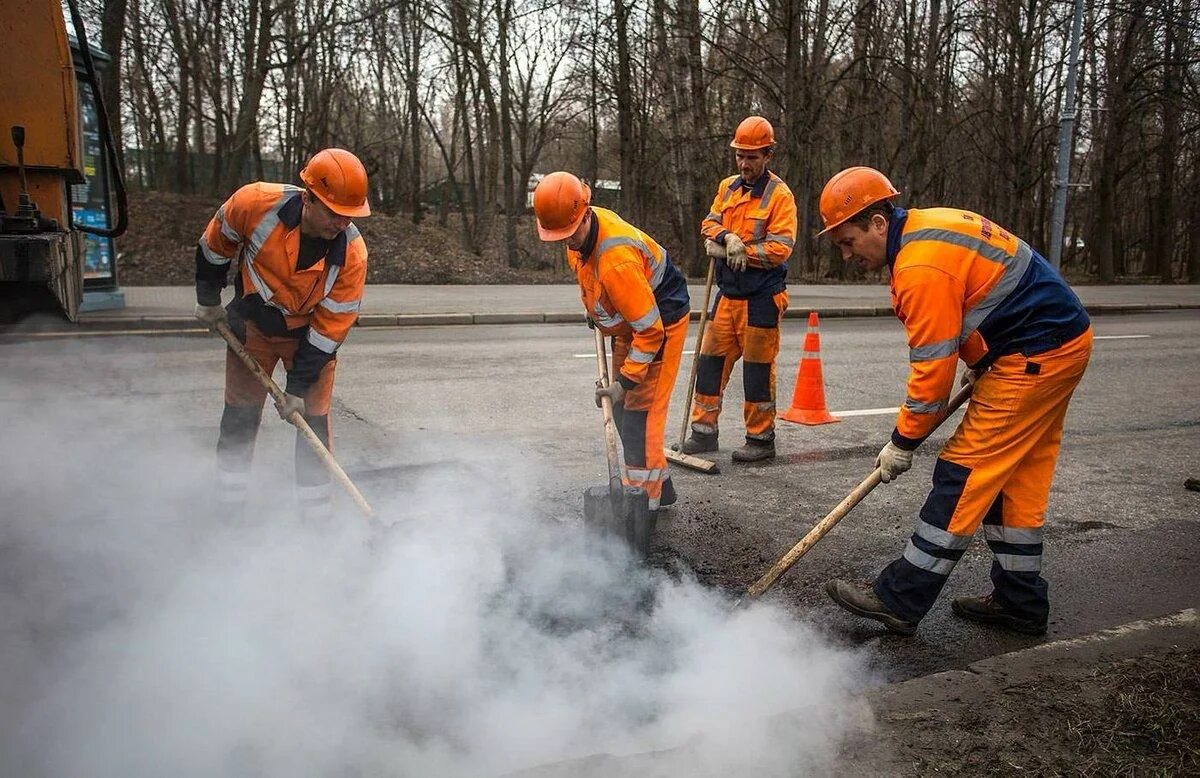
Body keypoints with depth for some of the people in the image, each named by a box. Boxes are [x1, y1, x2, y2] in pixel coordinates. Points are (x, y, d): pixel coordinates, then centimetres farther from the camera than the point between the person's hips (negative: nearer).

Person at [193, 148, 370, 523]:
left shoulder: (352, 253, -28)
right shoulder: (257, 203, -29)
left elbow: (331, 326, -21)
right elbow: (214, 245, -6)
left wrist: (299, 387, -18)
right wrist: (208, 300, 4)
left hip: (309, 332, -1)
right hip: (251, 326, 1)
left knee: (314, 421, -4)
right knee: (238, 418, 9)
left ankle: (316, 518, 9)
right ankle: (230, 512, 25)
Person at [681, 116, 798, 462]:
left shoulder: (780, 194, -8)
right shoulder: (727, 187, 12)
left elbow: (780, 247, -15)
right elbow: (709, 224, 7)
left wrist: (739, 252, -14)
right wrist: (727, 237, -14)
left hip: (762, 297, -6)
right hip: (728, 292, 6)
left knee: (758, 368, 1)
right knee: (711, 359, 7)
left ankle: (761, 438, 13)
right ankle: (704, 430, 18)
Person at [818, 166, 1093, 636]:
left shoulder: (922, 267, -24)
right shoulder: (924, 225, 8)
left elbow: (932, 368, -20)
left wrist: (902, 443, -9)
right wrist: (982, 361, 16)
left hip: (1034, 358, -11)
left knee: (963, 475, -9)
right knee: (1016, 479, 14)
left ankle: (899, 601, -3)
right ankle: (1020, 602, 24)